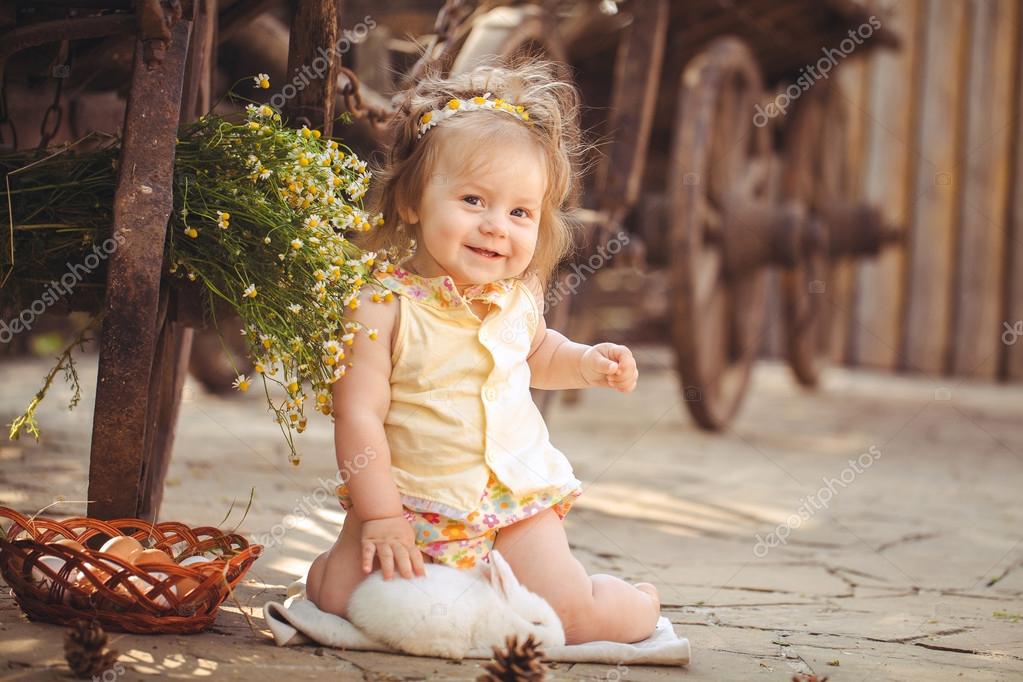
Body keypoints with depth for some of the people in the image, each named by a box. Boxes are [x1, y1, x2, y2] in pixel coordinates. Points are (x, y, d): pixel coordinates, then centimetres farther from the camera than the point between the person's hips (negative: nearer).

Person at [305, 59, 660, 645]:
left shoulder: (519, 295, -2)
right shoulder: (384, 305, -18)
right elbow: (358, 413, -18)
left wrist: (585, 363, 4)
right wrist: (380, 517, -19)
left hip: (517, 496, 2)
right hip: (410, 502, -2)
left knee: (571, 615, -12)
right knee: (343, 594, -16)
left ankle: (637, 602, 22)